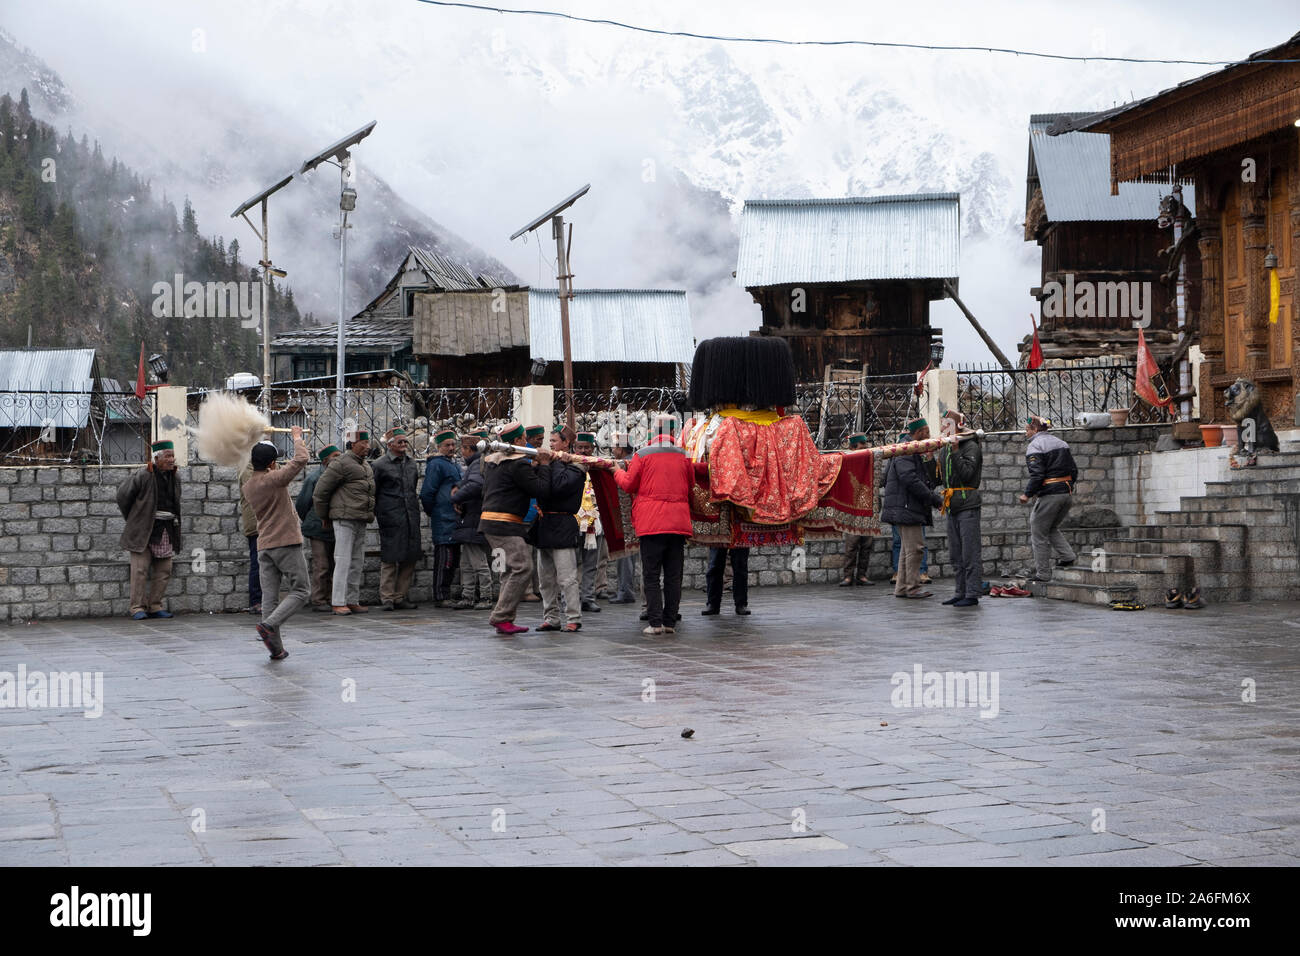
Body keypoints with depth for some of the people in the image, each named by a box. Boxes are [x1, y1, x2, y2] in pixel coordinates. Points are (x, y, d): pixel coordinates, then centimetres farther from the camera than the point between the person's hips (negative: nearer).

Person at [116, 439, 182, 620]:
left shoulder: (175, 477, 8)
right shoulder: (144, 475, -11)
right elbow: (123, 494, -2)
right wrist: (132, 519, 6)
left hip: (166, 529, 6)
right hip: (144, 530, -6)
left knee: (163, 571, 5)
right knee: (140, 569, -7)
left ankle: (155, 606, 12)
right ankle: (137, 608, -3)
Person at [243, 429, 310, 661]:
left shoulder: (248, 486, 9)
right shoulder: (274, 479, -13)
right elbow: (300, 460, -15)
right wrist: (297, 438, 0)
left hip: (264, 546, 7)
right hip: (286, 543, -7)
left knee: (271, 595, 5)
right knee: (299, 591, 0)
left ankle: (276, 648, 1)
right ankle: (269, 625, -19)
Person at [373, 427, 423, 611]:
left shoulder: (411, 462, 16)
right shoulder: (380, 465, -2)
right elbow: (373, 492, 1)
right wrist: (375, 513, -1)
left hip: (411, 516, 6)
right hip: (391, 518, -6)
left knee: (410, 558, 5)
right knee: (390, 559, -7)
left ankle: (401, 597, 12)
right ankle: (387, 598, -2)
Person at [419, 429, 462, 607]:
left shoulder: (455, 465, 19)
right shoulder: (436, 465, -9)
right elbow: (426, 493, -12)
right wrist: (432, 513, -5)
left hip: (455, 518, 9)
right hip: (443, 521, -9)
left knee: (453, 558, 11)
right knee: (444, 558, -10)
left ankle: (446, 596, 17)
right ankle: (440, 597, -8)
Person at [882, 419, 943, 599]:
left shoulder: (912, 451, 20)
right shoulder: (905, 452, -14)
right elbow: (910, 480, -23)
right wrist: (934, 498, -18)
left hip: (909, 508, 11)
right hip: (906, 508, -11)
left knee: (908, 547, 12)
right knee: (915, 547, -9)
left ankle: (901, 587, 14)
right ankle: (913, 587, -5)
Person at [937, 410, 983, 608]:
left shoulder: (971, 446, -8)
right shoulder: (944, 449, 16)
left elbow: (967, 473, -21)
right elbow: (938, 478, 18)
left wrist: (955, 451, -22)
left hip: (968, 505, -8)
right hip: (952, 507, 9)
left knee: (970, 553, -7)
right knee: (955, 554, 11)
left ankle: (972, 594, -6)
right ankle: (960, 592, 17)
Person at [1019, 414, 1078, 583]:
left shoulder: (1034, 446, -10)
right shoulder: (1060, 443, 15)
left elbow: (1037, 474, -19)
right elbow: (1074, 471, 14)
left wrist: (1027, 494, -11)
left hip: (1049, 494, -8)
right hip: (1066, 492, 8)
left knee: (1039, 534, 2)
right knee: (1052, 528, 24)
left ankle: (1043, 574, 3)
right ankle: (1066, 555, 6)